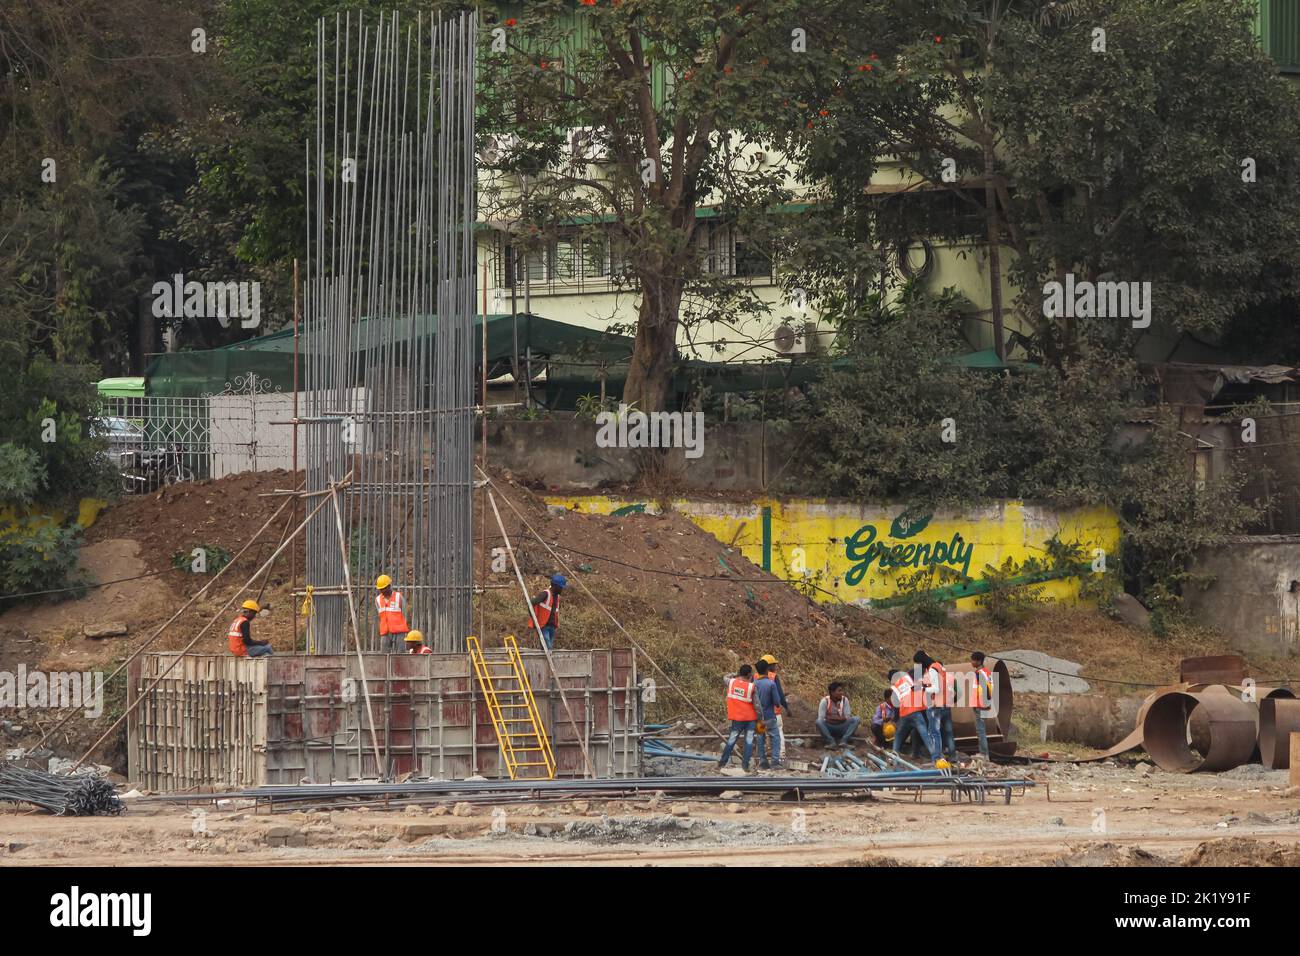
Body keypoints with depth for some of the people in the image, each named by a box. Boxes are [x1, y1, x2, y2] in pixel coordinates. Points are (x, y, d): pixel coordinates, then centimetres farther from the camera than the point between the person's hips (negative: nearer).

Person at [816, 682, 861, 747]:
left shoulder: (845, 700, -1)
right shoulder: (825, 701, -9)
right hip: (829, 728, -2)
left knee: (857, 719, -22)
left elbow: (847, 717, -5)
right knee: (818, 722, -33)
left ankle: (843, 741, -27)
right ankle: (831, 742, -29)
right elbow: (821, 718, -14)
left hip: (841, 728, 2)